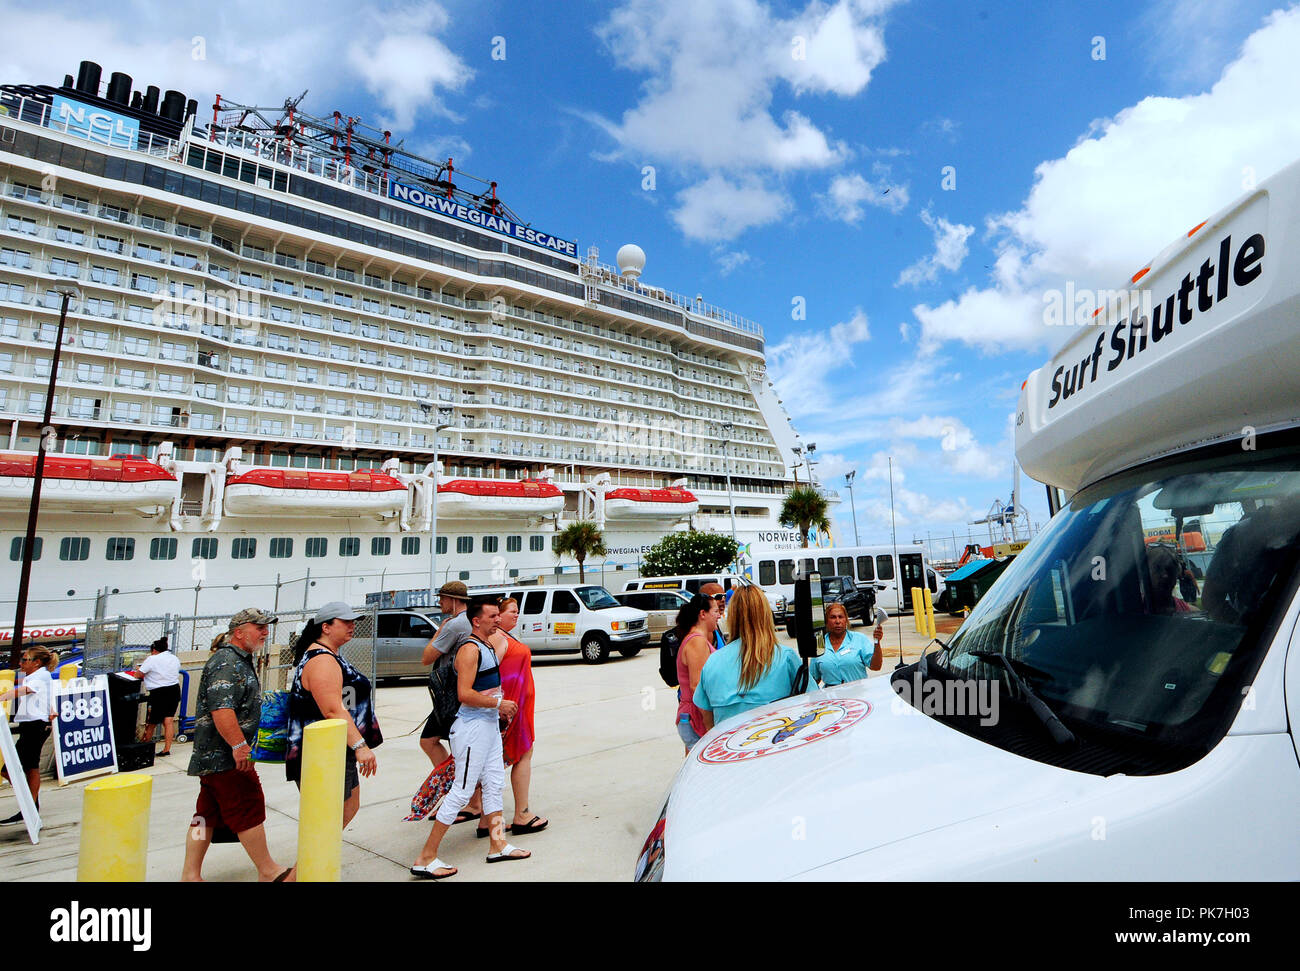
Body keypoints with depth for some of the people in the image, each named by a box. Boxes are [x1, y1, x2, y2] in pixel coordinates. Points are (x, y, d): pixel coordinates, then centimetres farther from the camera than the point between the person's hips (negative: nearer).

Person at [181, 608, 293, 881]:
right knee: (249, 810, -2)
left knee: (207, 814, 14)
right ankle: (268, 871, 8)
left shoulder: (240, 661, 17)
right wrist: (239, 745, -27)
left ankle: (190, 874, 21)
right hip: (226, 756, -10)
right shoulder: (227, 661, -17)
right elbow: (220, 709, -27)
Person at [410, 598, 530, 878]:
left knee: (494, 784, 16)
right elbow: (465, 694, -26)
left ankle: (498, 845, 28)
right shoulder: (470, 649, -18)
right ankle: (426, 859, 7)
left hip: (490, 724, 10)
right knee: (462, 791, -3)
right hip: (473, 727, -10)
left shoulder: (487, 647, 13)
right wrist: (499, 703, -19)